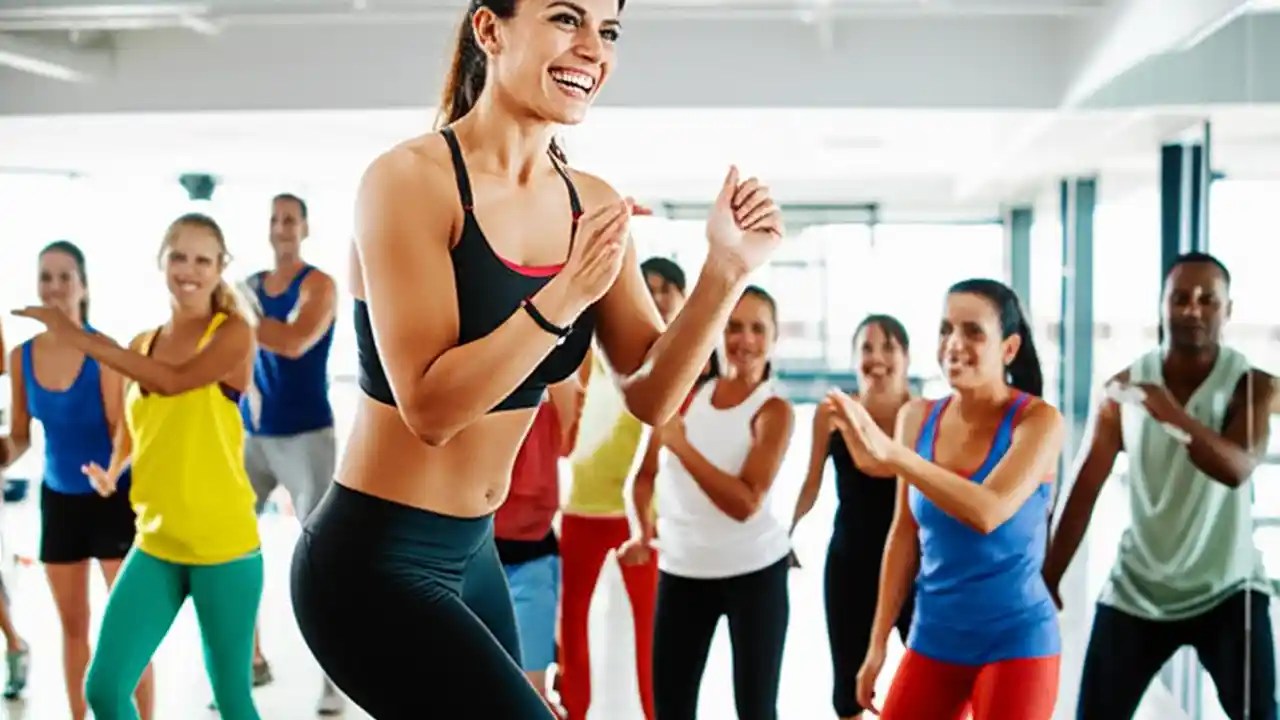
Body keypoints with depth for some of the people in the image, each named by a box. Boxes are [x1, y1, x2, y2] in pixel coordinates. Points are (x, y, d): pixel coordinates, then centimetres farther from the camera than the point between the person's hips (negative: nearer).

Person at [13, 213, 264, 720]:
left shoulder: (233, 333, -8)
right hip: (156, 544, 5)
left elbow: (173, 381, -26)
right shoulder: (141, 347, 8)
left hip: (223, 544, -5)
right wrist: (112, 471, 14)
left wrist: (81, 338, -23)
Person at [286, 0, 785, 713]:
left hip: (473, 555, 7)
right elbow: (430, 408, -22)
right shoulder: (411, 179, -17)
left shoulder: (592, 203, 1)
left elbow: (651, 396, -2)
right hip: (374, 560, -7)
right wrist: (565, 296, -32)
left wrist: (725, 273, -15)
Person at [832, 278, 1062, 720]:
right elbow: (905, 535, 8)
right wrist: (879, 640, 9)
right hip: (933, 639, 4)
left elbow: (988, 512, -27)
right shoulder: (919, 418, 1)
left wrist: (888, 451, -32)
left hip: (1014, 642, -4)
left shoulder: (1037, 419, -11)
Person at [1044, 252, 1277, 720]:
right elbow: (1085, 489, -4)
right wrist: (1049, 578, -7)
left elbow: (1237, 468, -28)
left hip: (1226, 588, -2)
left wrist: (1174, 416, -45)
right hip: (1136, 588, 2)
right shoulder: (1123, 388, -4)